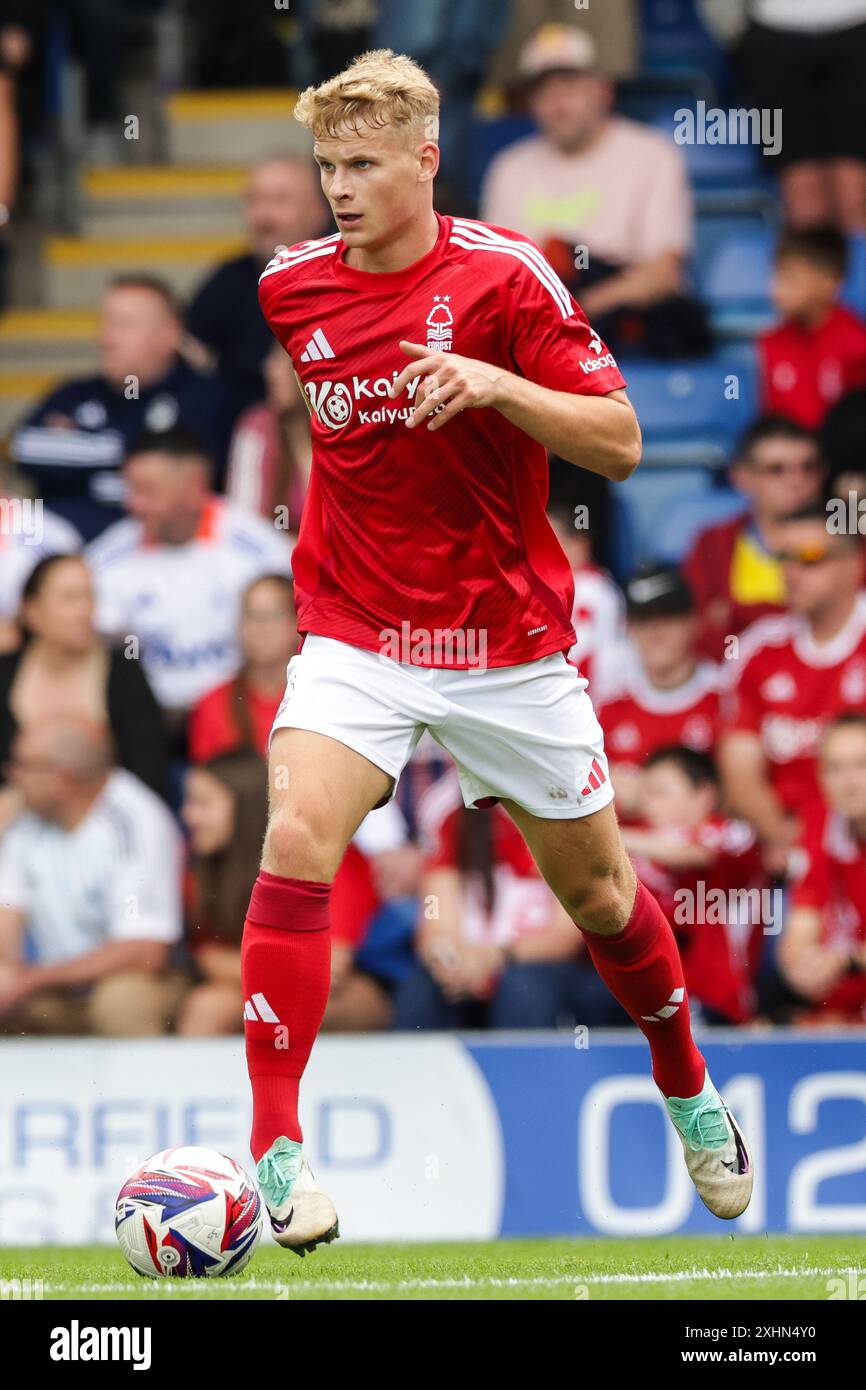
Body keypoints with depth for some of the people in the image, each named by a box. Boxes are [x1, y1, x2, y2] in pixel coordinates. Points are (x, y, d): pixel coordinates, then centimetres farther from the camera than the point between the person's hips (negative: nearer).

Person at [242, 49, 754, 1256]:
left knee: (594, 887, 12)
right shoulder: (293, 287, 0)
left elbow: (619, 442, -14)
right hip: (355, 636, 1)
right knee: (296, 841, -23)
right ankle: (277, 1151, -23)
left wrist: (493, 384, -29)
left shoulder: (503, 276, -12)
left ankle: (689, 1091, 41)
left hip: (507, 644, -1)